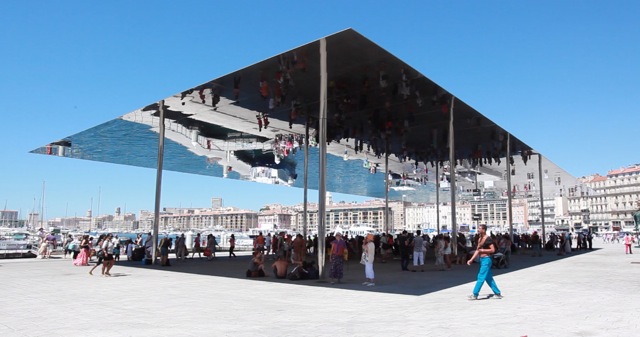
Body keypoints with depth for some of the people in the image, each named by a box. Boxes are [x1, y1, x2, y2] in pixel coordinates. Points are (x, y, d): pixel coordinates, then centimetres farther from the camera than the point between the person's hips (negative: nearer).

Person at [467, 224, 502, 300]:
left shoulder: (488, 239, -14)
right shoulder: (480, 239, 13)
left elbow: (493, 250, -19)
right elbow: (477, 250, 16)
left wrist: (482, 250, -16)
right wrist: (471, 260, 10)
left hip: (486, 259, -10)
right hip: (482, 259, 10)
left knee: (481, 277, -7)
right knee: (488, 278, 14)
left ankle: (475, 294, -5)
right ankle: (498, 294, 22)